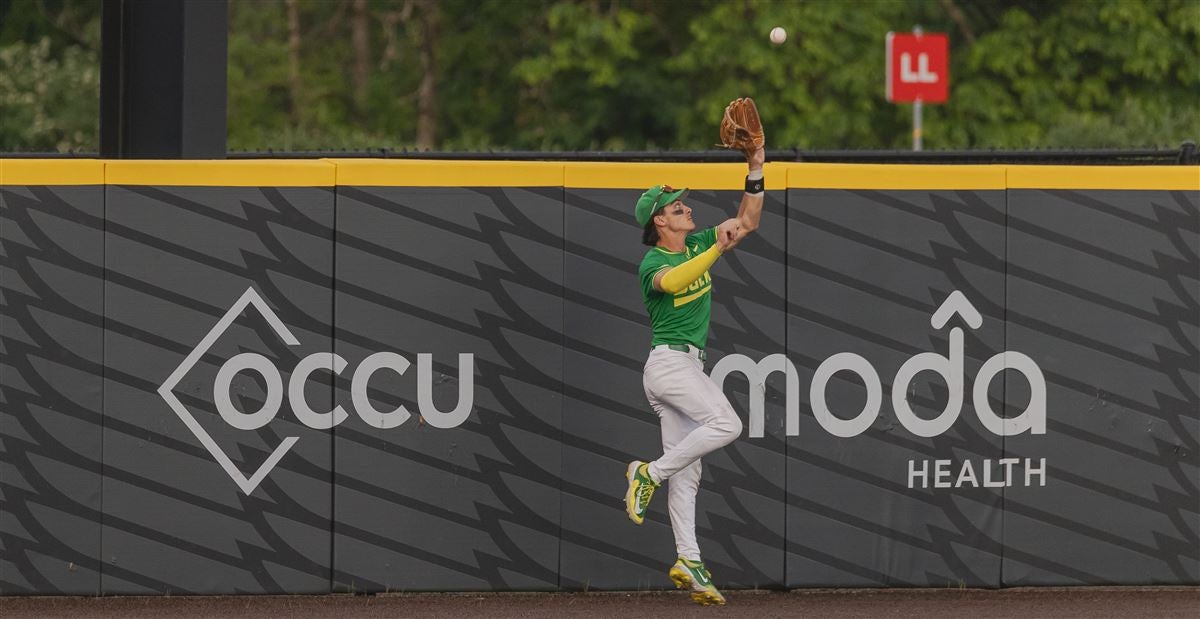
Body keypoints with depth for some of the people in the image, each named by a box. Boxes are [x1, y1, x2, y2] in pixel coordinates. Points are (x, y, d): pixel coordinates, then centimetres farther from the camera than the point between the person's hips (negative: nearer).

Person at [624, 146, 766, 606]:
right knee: (726, 424, -25)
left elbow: (748, 222, 13)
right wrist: (719, 249, -41)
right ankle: (649, 474, -15)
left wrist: (755, 173, 0)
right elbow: (671, 282, -35)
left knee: (687, 472, 4)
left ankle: (688, 562, 1)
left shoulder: (698, 246, 12)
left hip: (689, 366, 8)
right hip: (668, 360, -8)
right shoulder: (652, 264, -11)